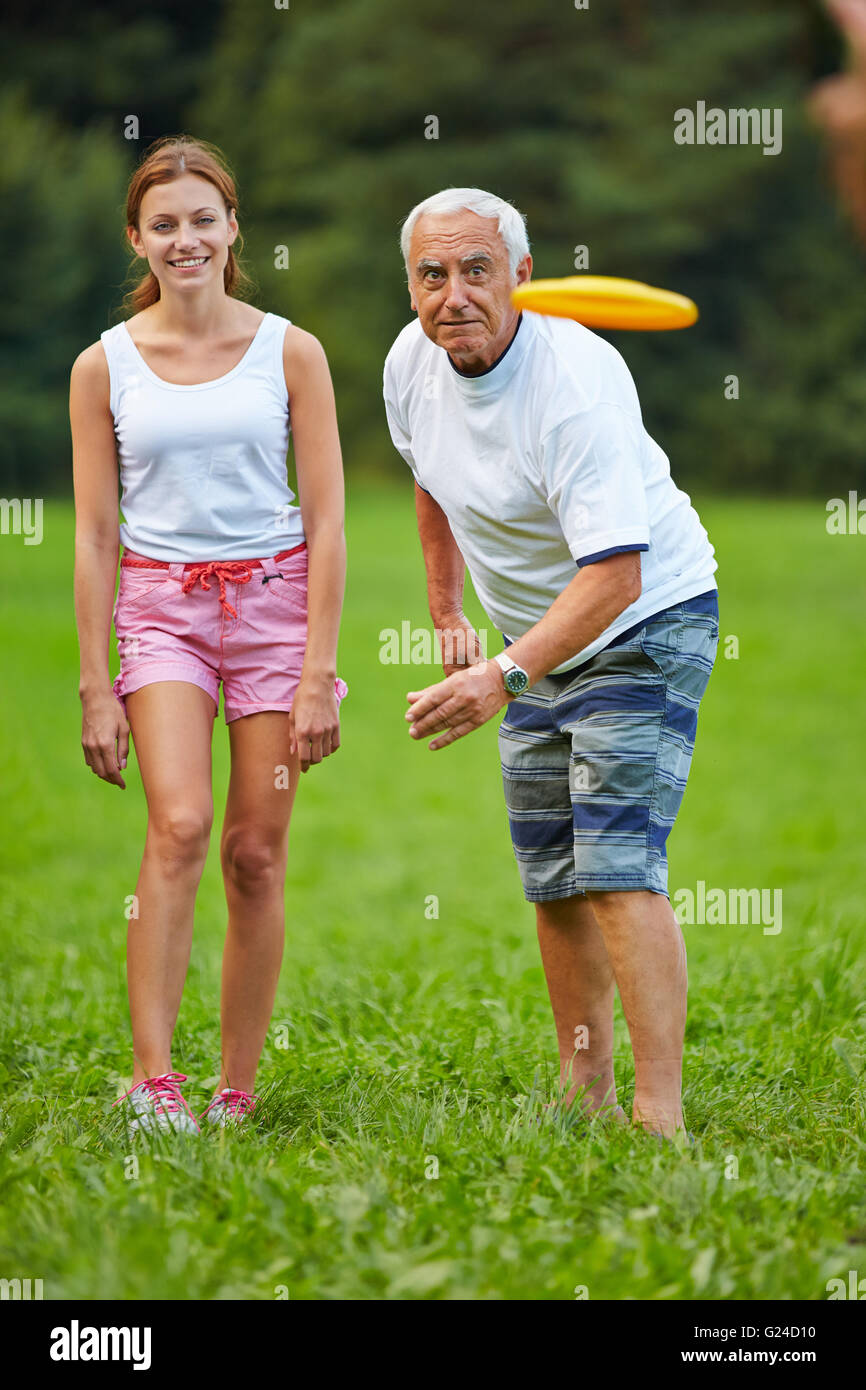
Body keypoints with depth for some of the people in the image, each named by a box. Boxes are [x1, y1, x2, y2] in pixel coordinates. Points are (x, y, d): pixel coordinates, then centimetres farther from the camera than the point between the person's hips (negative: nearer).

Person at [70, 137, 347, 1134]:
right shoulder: (104, 367, 2)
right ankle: (152, 1080, -20)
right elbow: (94, 536, 3)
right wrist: (96, 685, -1)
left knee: (256, 852, 0)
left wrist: (319, 673, -5)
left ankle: (237, 1091, 9)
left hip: (274, 601, 1)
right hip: (162, 605, -1)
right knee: (178, 827, -19)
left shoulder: (289, 353, 1)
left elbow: (326, 521, 1)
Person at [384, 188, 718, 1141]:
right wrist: (447, 614, 19)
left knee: (617, 869, -19)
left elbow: (614, 572, -36)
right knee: (554, 882, 9)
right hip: (540, 637, 8)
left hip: (644, 625, -8)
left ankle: (660, 1117, -22)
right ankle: (585, 1097, 20)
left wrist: (504, 677, -46)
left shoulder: (577, 381, -29)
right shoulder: (412, 363, -6)